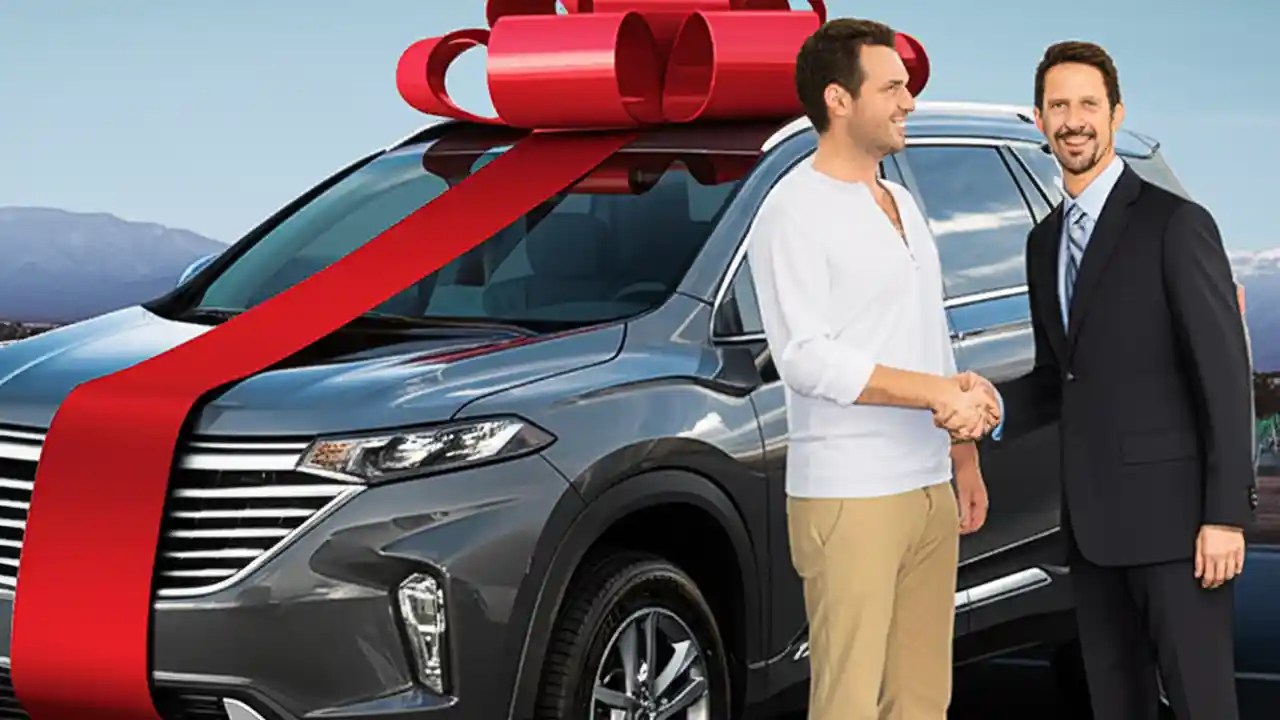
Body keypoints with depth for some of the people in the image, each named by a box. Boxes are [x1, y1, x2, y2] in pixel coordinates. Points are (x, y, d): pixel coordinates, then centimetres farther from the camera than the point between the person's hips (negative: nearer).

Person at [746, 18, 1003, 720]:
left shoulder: (901, 204, 17)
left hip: (929, 490, 8)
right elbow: (805, 358, -19)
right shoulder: (793, 213, -10)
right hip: (850, 501, -8)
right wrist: (941, 394, -21)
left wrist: (964, 455, 18)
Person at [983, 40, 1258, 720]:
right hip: (1091, 518, 7)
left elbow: (1226, 374, -12)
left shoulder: (1175, 224, -8)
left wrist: (1227, 514, -16)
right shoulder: (1045, 242, 14)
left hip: (1171, 511, -7)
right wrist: (997, 407, -3)